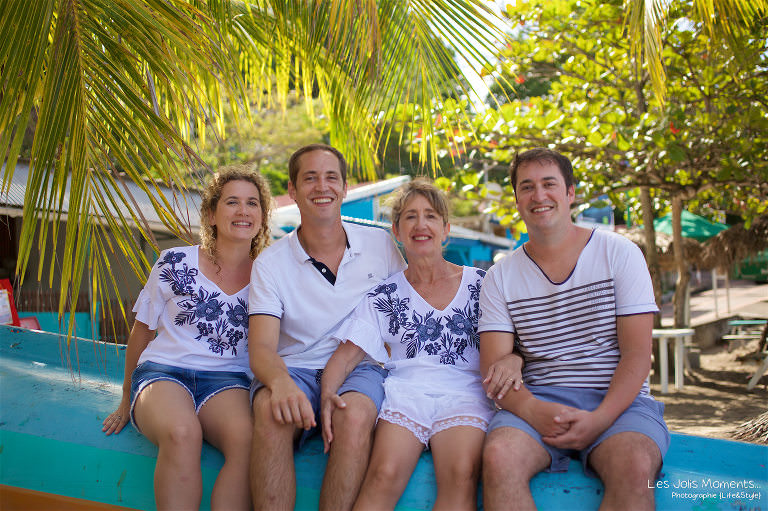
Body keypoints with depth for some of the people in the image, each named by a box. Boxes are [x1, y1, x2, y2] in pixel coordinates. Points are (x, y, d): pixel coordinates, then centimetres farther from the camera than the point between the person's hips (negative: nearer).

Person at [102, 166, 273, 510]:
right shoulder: (175, 263, 3)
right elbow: (142, 330, 14)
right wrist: (127, 401, 20)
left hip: (227, 379, 1)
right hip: (163, 371, -1)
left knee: (247, 438, -34)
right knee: (181, 433, -36)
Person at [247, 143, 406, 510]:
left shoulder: (381, 245, 7)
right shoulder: (270, 263, 2)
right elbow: (261, 348, -8)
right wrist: (280, 382, -32)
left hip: (359, 368, 0)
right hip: (295, 368, 0)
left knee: (355, 415, -35)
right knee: (271, 412, -35)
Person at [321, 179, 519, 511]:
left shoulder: (479, 284, 14)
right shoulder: (384, 295, 15)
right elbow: (347, 355, 9)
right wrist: (328, 393, -13)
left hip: (463, 392, 0)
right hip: (404, 391, 1)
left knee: (462, 476, -33)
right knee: (385, 475, -31)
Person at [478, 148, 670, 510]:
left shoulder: (619, 254, 4)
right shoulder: (501, 277, 9)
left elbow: (637, 353, -2)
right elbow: (494, 366, 1)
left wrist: (600, 419, -18)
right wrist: (532, 410, -20)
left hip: (616, 399, -1)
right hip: (538, 399, 1)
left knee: (636, 467, -34)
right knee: (498, 457, -32)